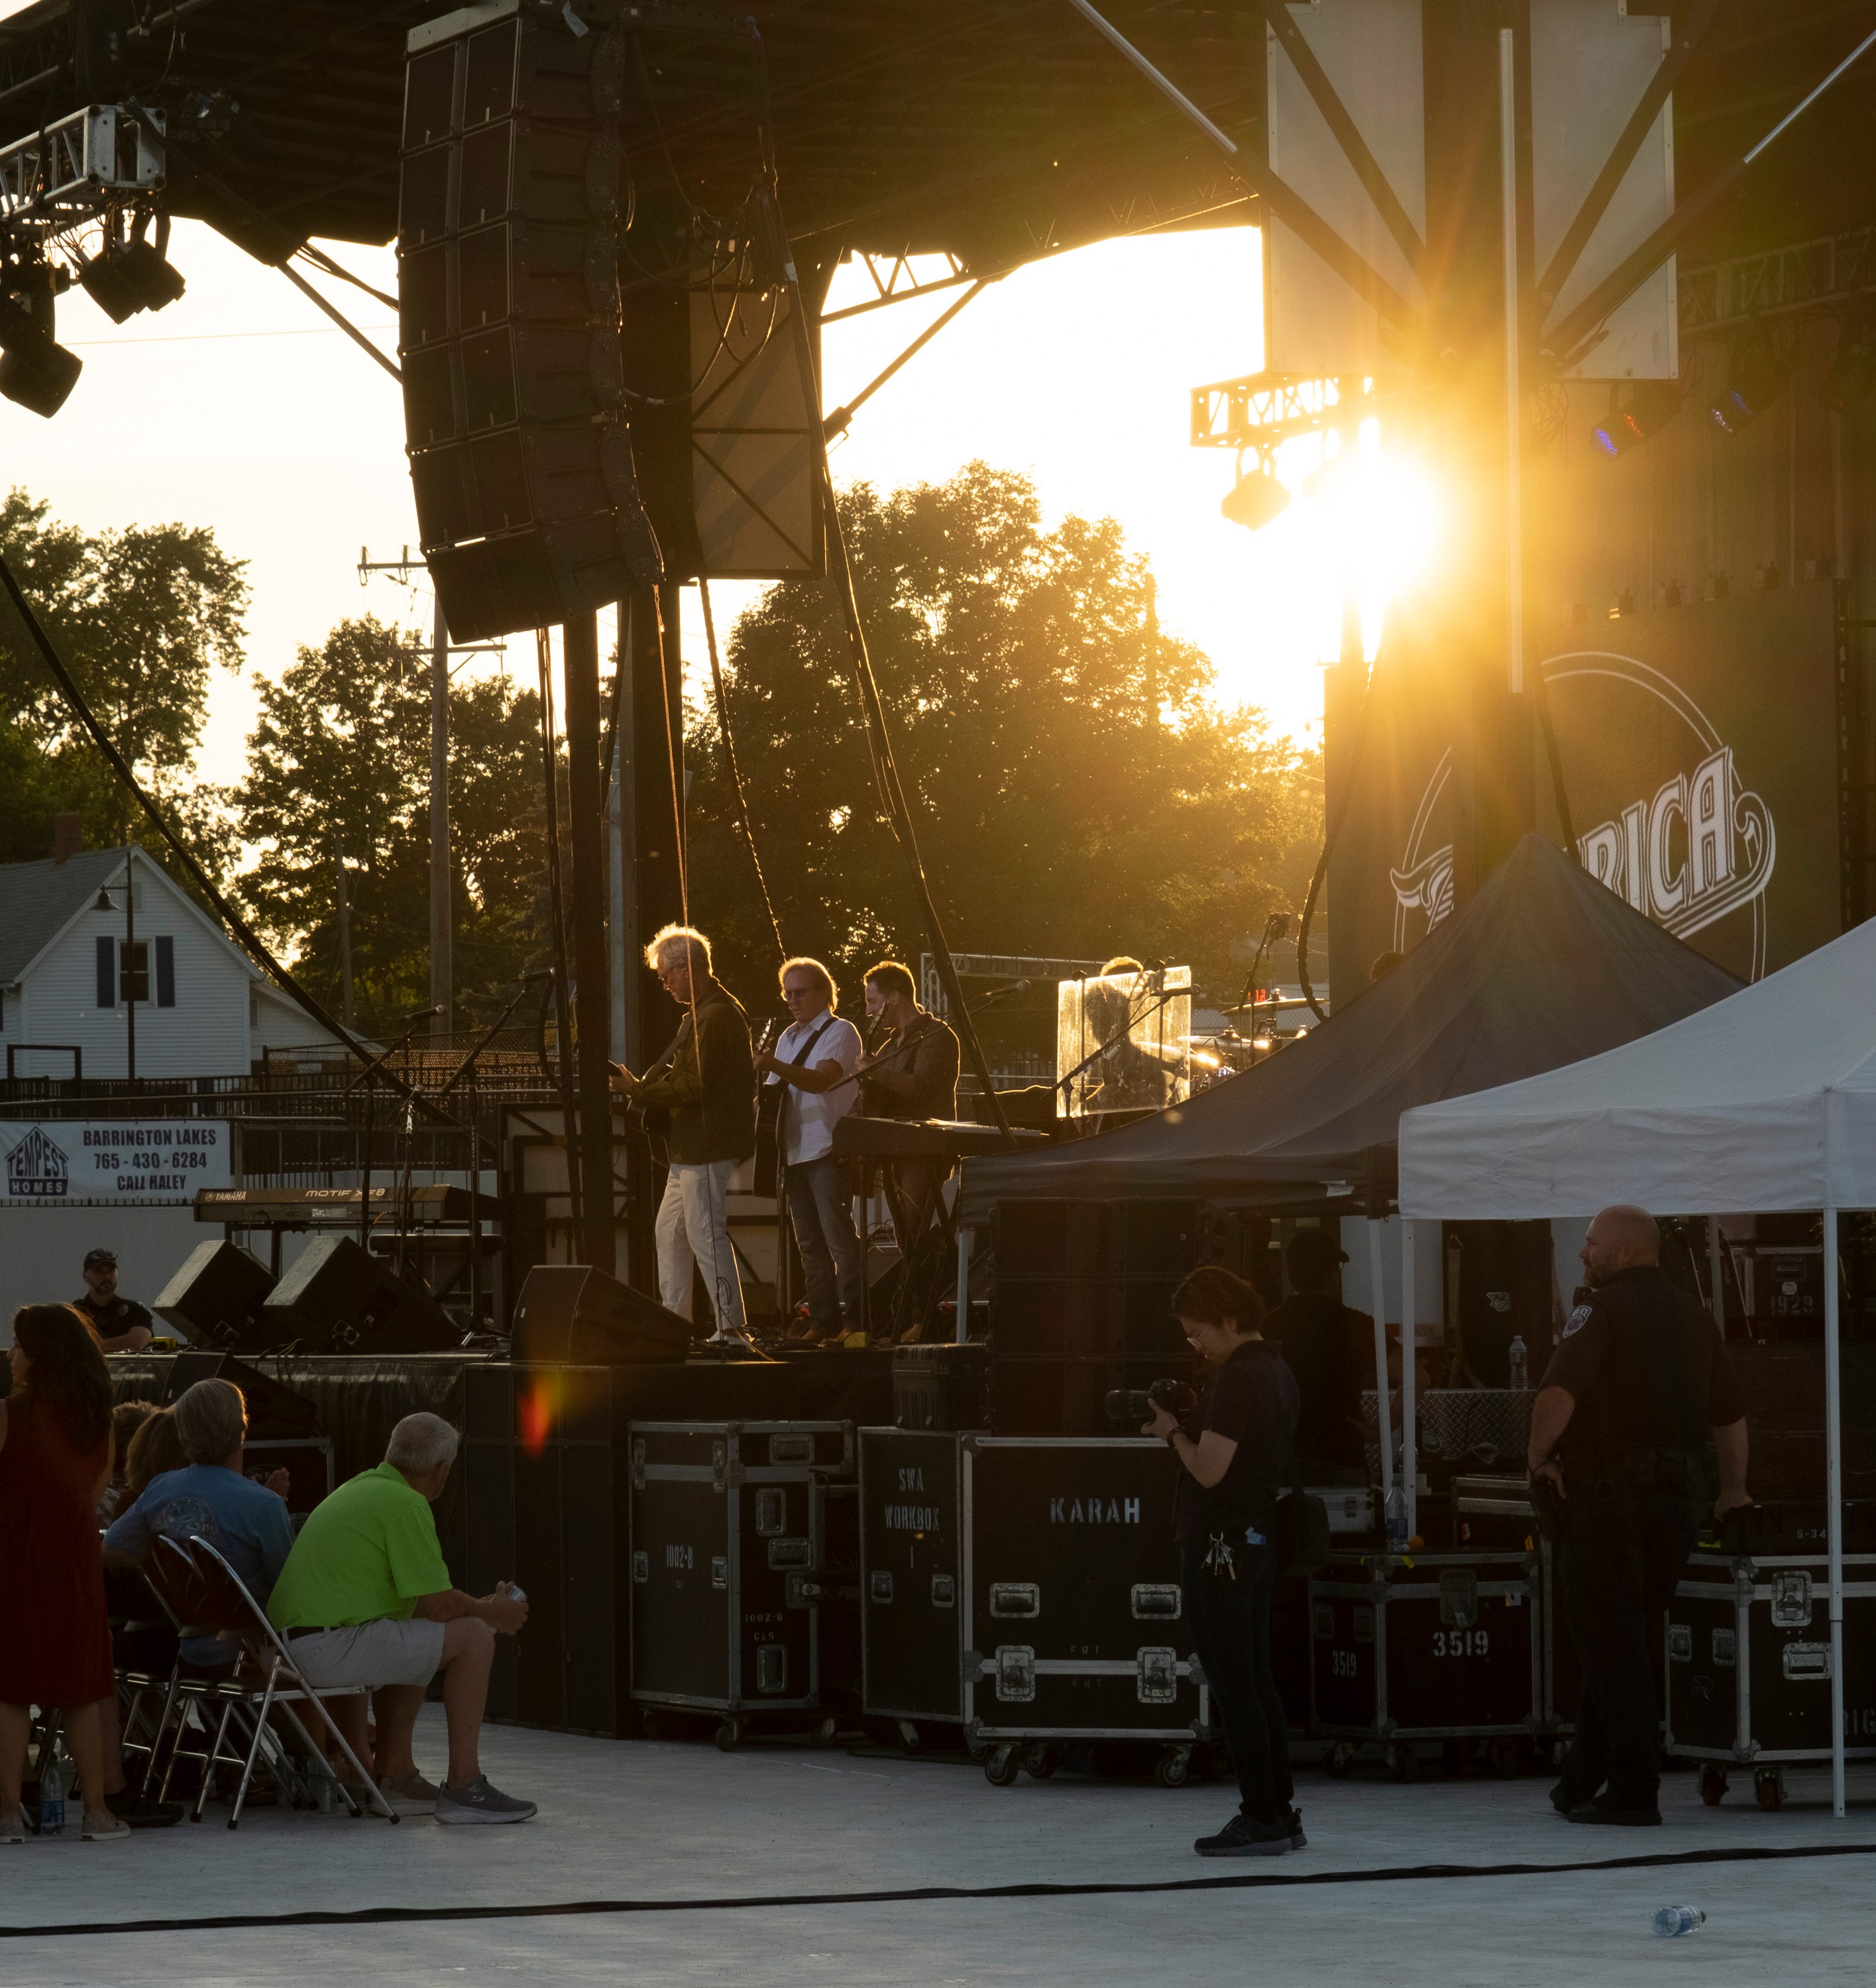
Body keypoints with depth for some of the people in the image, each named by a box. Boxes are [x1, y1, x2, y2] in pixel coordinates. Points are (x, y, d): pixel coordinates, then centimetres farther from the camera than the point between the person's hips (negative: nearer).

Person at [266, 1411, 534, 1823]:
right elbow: (436, 1605, -13)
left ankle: (396, 1775, 24)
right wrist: (492, 1612, 6)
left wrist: (479, 1606, 30)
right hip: (329, 1649, -10)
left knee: (414, 1645, 32)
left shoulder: (359, 1489, 21)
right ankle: (463, 1787, -7)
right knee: (473, 1636, -7)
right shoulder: (405, 1503, -10)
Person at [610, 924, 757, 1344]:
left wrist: (638, 1090, -13)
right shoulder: (701, 1013, 18)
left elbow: (693, 1086, -22)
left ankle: (732, 1327, -10)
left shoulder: (715, 1018, -17)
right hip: (690, 1150, 11)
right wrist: (641, 1085, 8)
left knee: (705, 1235, -11)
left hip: (707, 1149, -11)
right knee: (670, 1231, 15)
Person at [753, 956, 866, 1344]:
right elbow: (774, 1090, 25)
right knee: (810, 1243, 7)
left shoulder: (840, 1032, -5)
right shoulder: (789, 1038, 19)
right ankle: (822, 1321, 10)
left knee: (840, 1239, -11)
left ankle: (855, 1321, -10)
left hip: (828, 1151, -8)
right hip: (794, 1152, 8)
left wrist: (776, 1066, -35)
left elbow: (821, 1080, -23)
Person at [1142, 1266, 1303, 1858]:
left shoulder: (1237, 1380, -18)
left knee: (1232, 1684, -5)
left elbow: (1209, 1470, -21)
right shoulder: (1277, 1372, 12)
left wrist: (1174, 1431, -5)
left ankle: (1261, 1816, -5)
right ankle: (1281, 1813, 15)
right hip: (1258, 1541, 10)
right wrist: (1184, 1427, 10)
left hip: (1219, 1546, -10)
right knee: (1257, 1681, 13)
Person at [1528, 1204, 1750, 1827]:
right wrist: (1734, 1489, 29)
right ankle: (1584, 1780, 21)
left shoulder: (1604, 1309, -7)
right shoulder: (1693, 1316, 15)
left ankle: (1634, 1790, -9)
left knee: (1611, 1645, -4)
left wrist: (1539, 1459, -6)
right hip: (1677, 1496, 7)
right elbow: (1731, 1414, 18)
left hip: (1610, 1490, -7)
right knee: (1627, 1642, 15)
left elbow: (1558, 1394, -20)